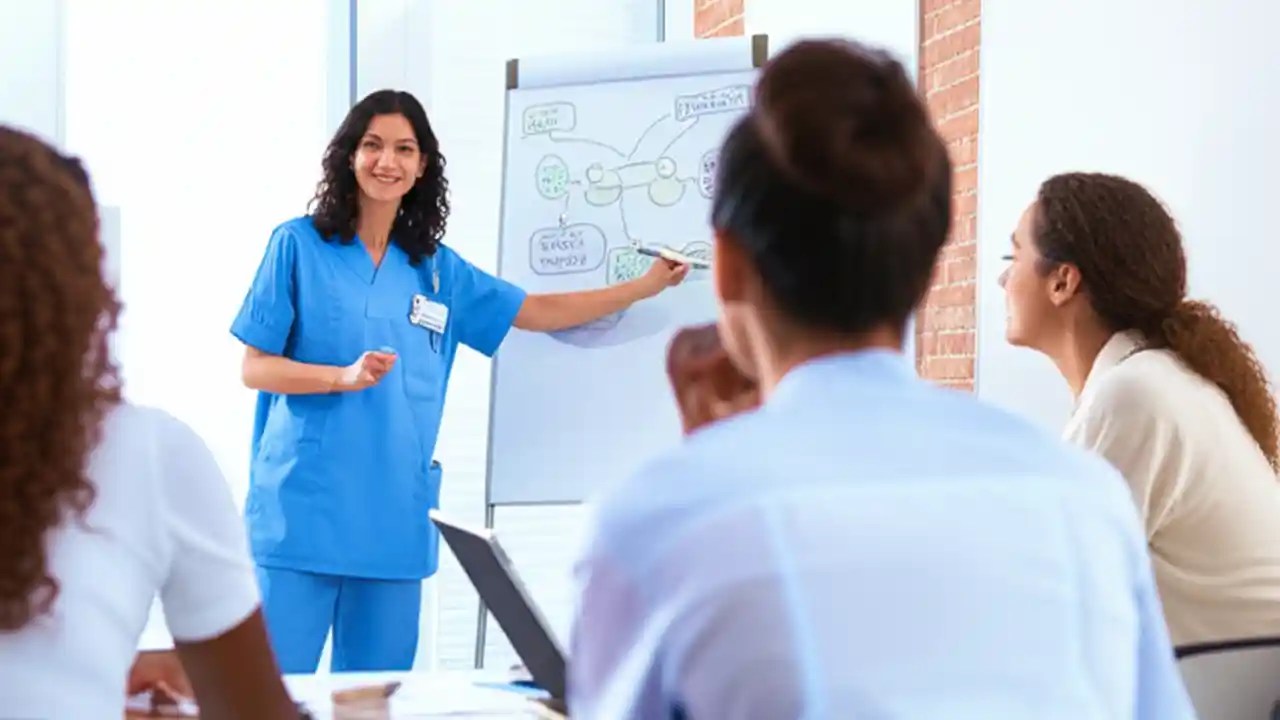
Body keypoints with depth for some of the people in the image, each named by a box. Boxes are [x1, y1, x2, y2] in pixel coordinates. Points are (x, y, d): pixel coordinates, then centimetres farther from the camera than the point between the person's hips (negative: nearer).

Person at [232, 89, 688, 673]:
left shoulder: (436, 267, 12)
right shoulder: (299, 245, 0)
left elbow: (535, 312, 19)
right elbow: (254, 368, -1)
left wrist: (644, 287, 17)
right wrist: (345, 377, -17)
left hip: (395, 514, 4)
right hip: (304, 506, -4)